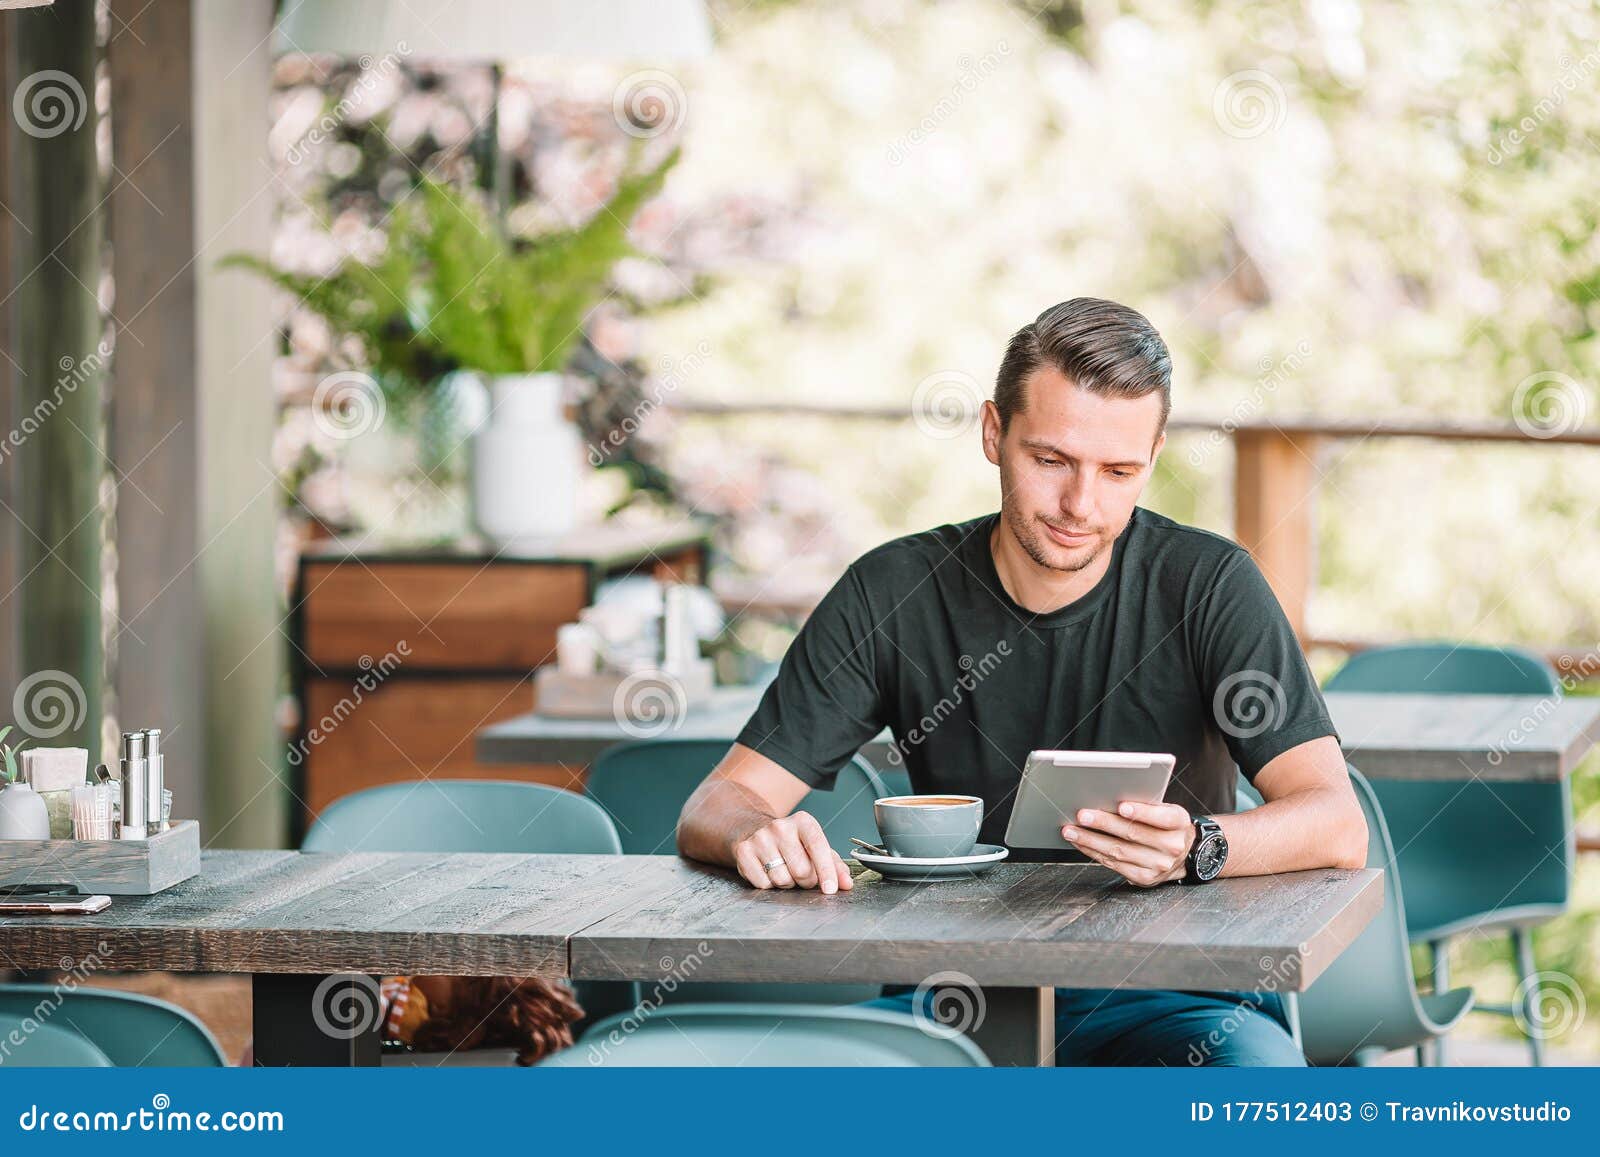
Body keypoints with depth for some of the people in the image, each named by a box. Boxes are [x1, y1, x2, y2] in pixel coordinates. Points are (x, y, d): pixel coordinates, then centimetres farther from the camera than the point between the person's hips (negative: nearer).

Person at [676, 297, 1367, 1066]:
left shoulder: (1207, 585, -5)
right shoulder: (892, 593, 0)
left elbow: (1338, 828, -12)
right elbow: (718, 805, 0)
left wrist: (1194, 847, -34)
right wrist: (755, 836, -26)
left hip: (1162, 994, -1)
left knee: (1259, 1068, -35)